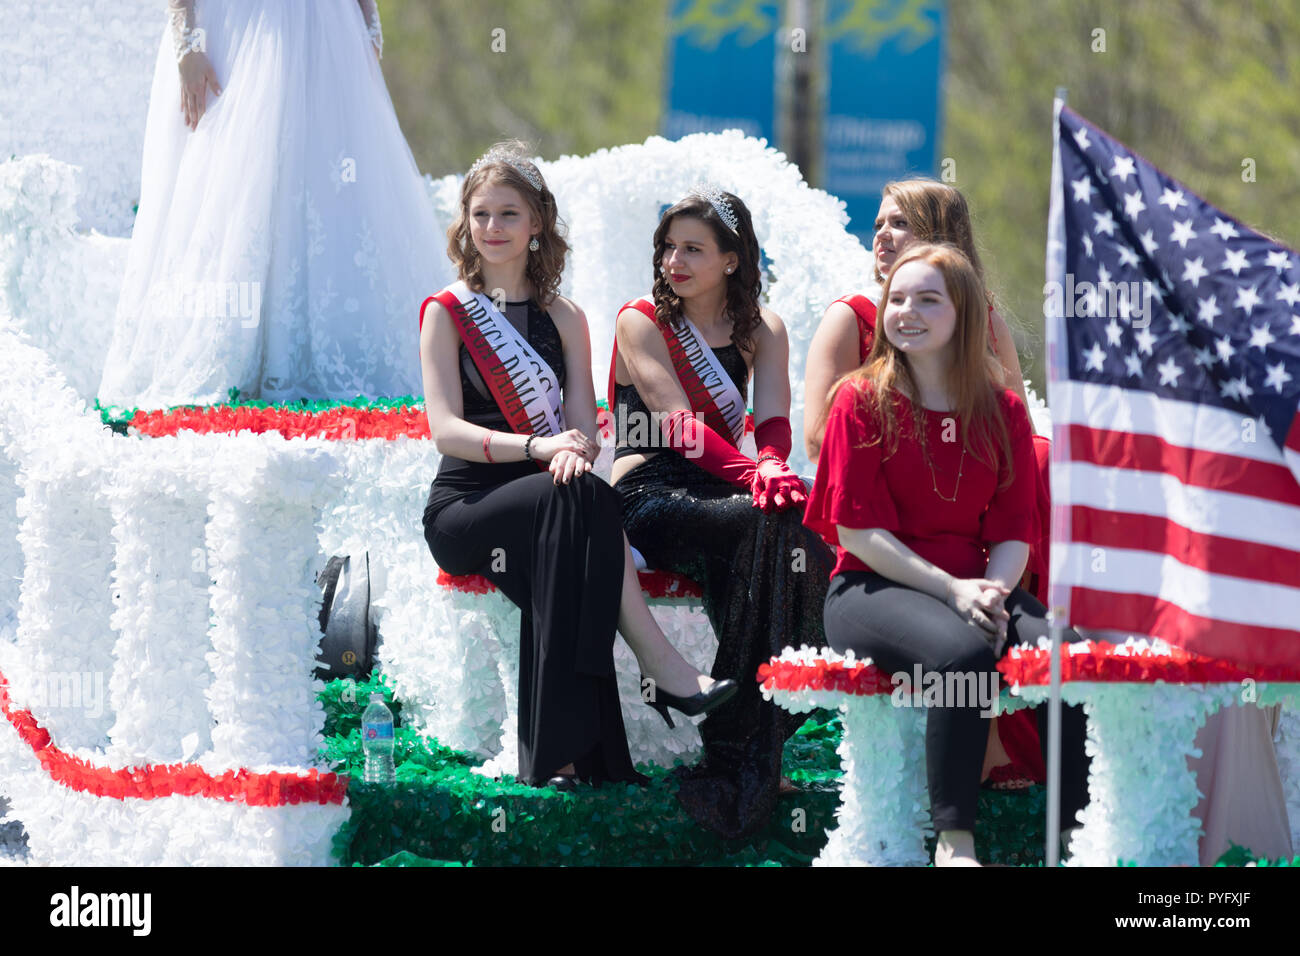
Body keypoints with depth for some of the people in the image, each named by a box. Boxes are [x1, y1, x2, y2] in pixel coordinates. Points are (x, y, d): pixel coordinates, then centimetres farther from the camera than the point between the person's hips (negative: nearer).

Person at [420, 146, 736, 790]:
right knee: (577, 500, -34)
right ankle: (660, 669, -36)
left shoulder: (563, 320, 17)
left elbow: (583, 423, 6)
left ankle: (558, 756, -43)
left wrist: (574, 449, -21)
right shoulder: (447, 313, 7)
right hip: (463, 508, -2)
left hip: (547, 505, 2)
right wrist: (536, 447, -23)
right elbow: (447, 430, -6)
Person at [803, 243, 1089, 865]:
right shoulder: (862, 399, 0)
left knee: (1066, 655, -27)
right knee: (966, 652, -36)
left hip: (976, 586, 4)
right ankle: (954, 842, -32)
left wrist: (993, 590, -16)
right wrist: (951, 590, -18)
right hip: (873, 588, -4)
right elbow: (859, 531, -7)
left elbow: (1014, 531, 7)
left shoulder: (1003, 412, 10)